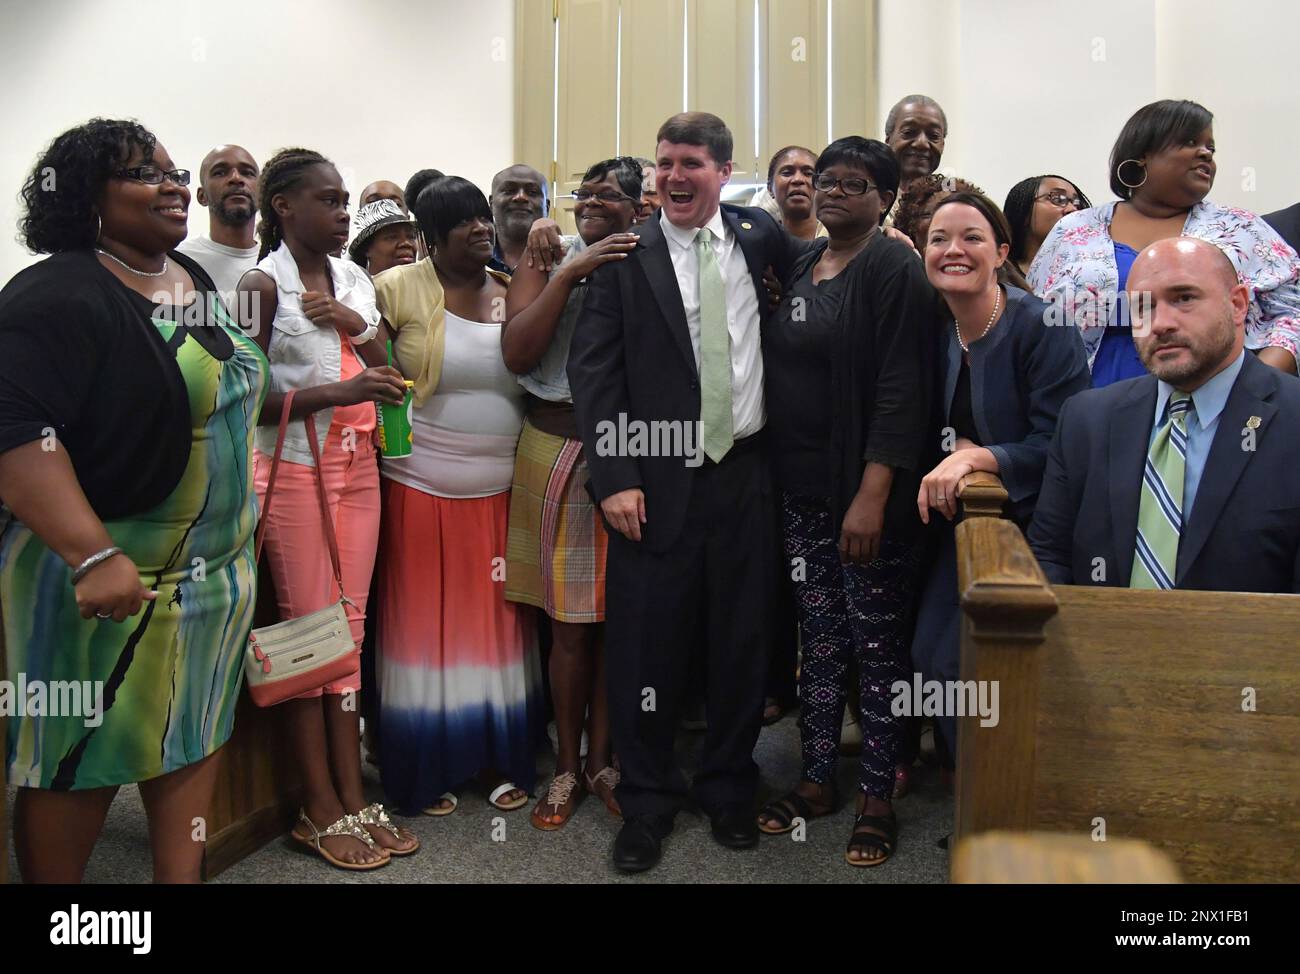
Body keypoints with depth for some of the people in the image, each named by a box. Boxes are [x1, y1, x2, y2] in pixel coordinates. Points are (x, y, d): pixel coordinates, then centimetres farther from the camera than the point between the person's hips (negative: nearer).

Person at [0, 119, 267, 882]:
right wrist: (93, 555, -32)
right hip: (107, 572, -7)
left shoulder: (196, 281, 10)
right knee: (83, 758, 7)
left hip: (214, 567, 8)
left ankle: (183, 878, 30)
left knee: (194, 736, 15)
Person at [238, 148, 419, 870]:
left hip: (358, 465, 6)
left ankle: (352, 795, 16)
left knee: (351, 626, 7)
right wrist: (338, 391, -20)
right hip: (295, 469, -5)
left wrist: (355, 325, -3)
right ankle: (320, 808, 11)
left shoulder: (357, 281, 12)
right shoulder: (263, 284, -5)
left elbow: (385, 373, 15)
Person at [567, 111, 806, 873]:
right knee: (647, 642, 3)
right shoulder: (625, 257, 1)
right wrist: (614, 476, -11)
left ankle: (730, 789, 30)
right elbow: (593, 370, -4)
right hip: (658, 479, -2)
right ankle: (648, 800, 22)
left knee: (742, 639, 10)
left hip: (745, 471, 3)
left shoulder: (761, 238, 9)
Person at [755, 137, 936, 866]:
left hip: (865, 493, -6)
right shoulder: (800, 270, 13)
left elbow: (901, 390, -15)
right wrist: (778, 477, 8)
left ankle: (878, 797, 18)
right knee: (820, 638, 13)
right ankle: (818, 779, 26)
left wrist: (873, 496, -22)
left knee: (878, 644, 4)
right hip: (803, 490, 6)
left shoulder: (896, 271, -7)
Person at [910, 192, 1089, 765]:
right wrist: (952, 454, -5)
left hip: (1026, 521, -6)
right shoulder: (941, 332, 5)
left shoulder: (1041, 328, -16)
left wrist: (975, 455, -27)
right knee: (928, 654, 5)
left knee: (954, 662, -9)